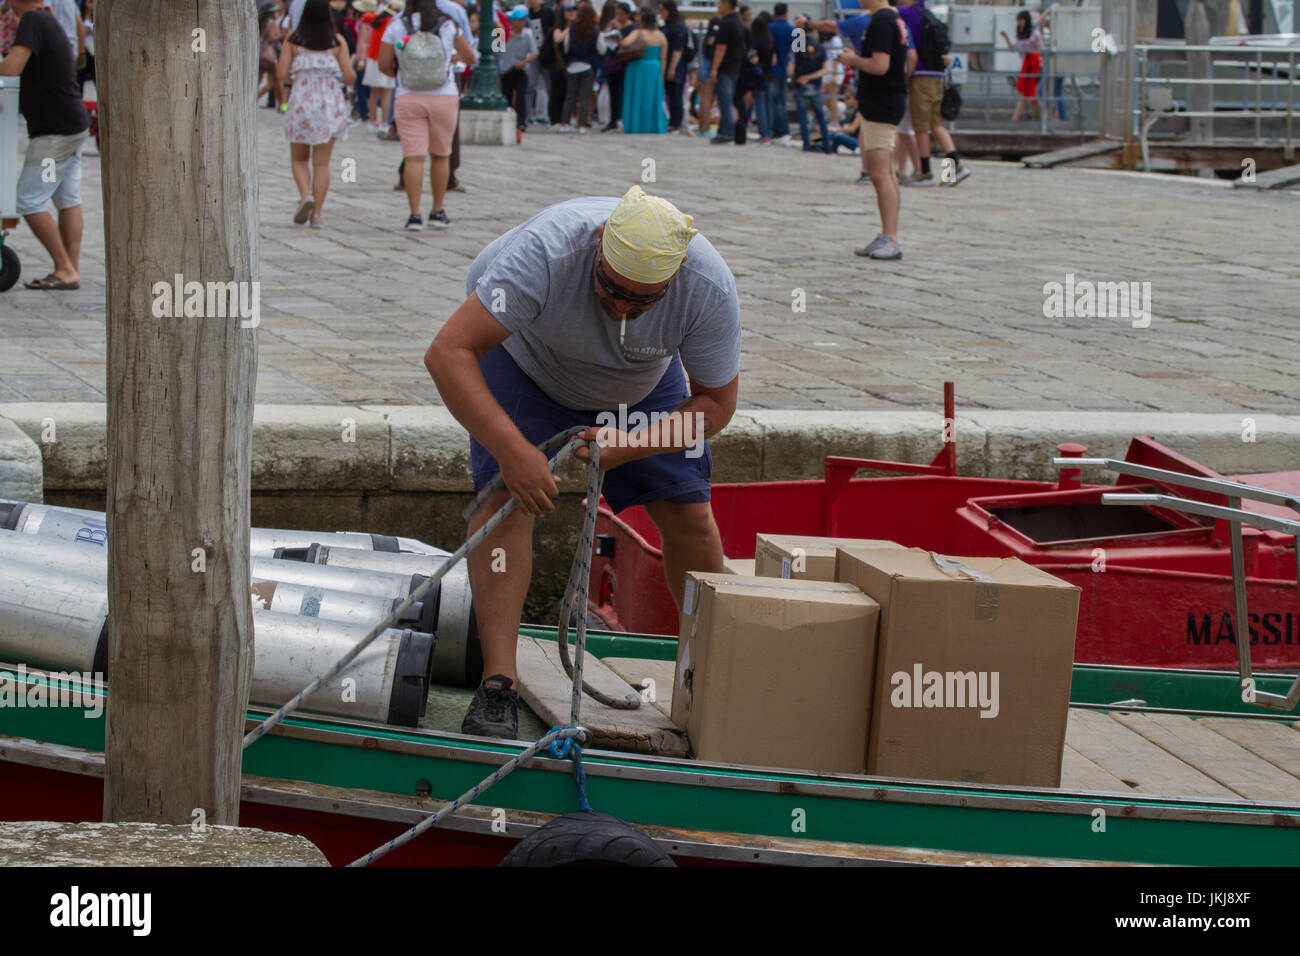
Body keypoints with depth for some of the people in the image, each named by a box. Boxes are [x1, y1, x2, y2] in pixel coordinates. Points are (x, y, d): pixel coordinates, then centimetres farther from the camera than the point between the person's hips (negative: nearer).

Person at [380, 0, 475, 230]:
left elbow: (384, 65, 2)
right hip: (443, 97, 0)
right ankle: (438, 212, 18)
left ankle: (415, 215, -10)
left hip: (408, 97, 0)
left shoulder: (397, 26, 1)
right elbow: (470, 58, 12)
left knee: (413, 157, -3)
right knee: (440, 155, 14)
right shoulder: (449, 25, 3)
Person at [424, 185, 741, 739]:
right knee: (506, 496, -23)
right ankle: (497, 685, -24)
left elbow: (717, 402, -18)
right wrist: (512, 450, -50)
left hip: (641, 382, 3)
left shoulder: (709, 287, -33)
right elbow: (448, 353, -44)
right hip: (524, 359, -3)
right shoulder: (545, 251, -43)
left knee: (689, 515, -4)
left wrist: (626, 448, -31)